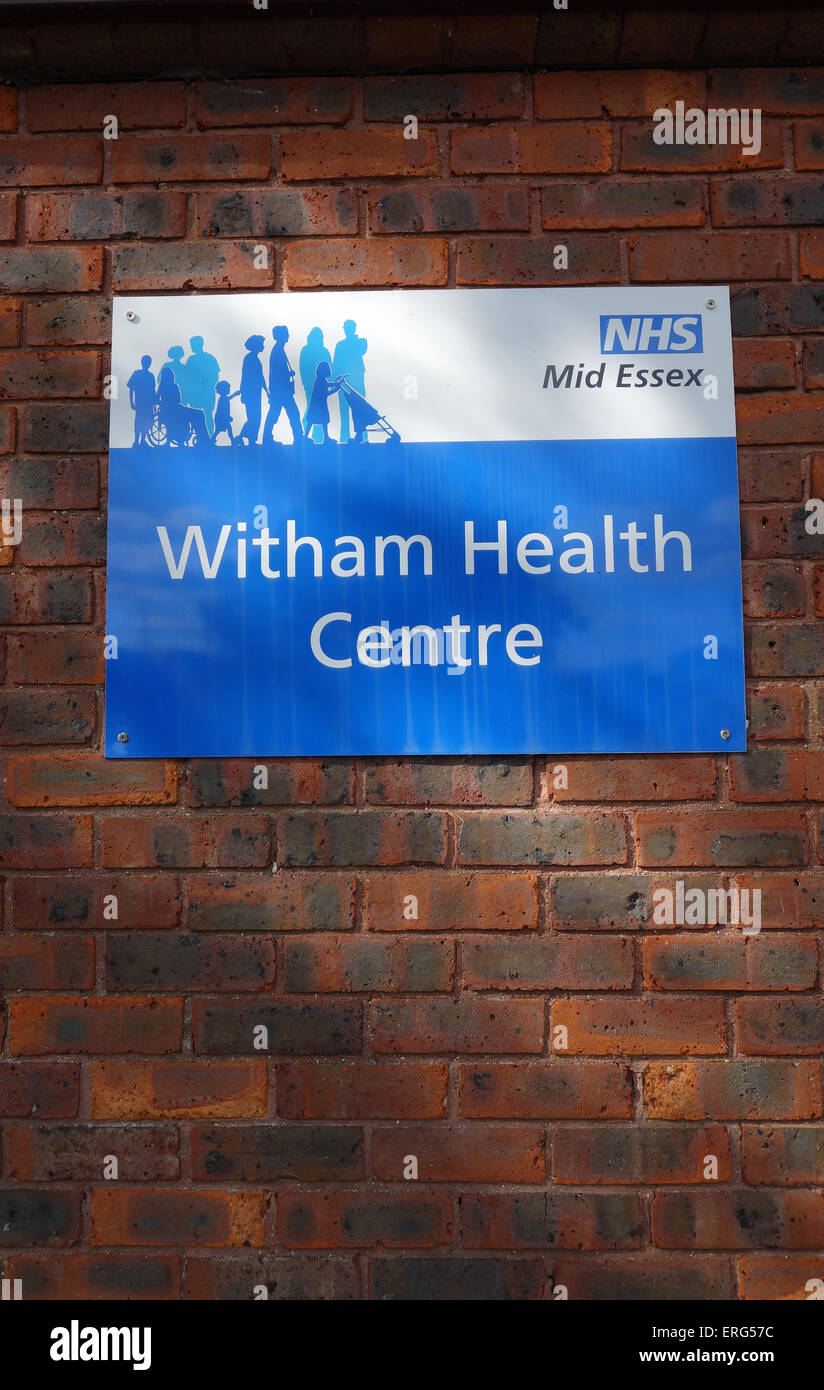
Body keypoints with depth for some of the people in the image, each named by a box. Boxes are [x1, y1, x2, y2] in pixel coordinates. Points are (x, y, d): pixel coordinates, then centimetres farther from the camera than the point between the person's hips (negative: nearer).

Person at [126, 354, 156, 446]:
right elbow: (131, 389, 1)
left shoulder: (151, 375, 12)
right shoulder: (136, 374, 0)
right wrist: (131, 402, -6)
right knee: (139, 422, -8)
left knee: (148, 422, 4)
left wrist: (155, 403, 15)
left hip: (149, 403, 4)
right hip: (139, 403, -4)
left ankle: (142, 440, 17)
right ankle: (136, 441, -1)